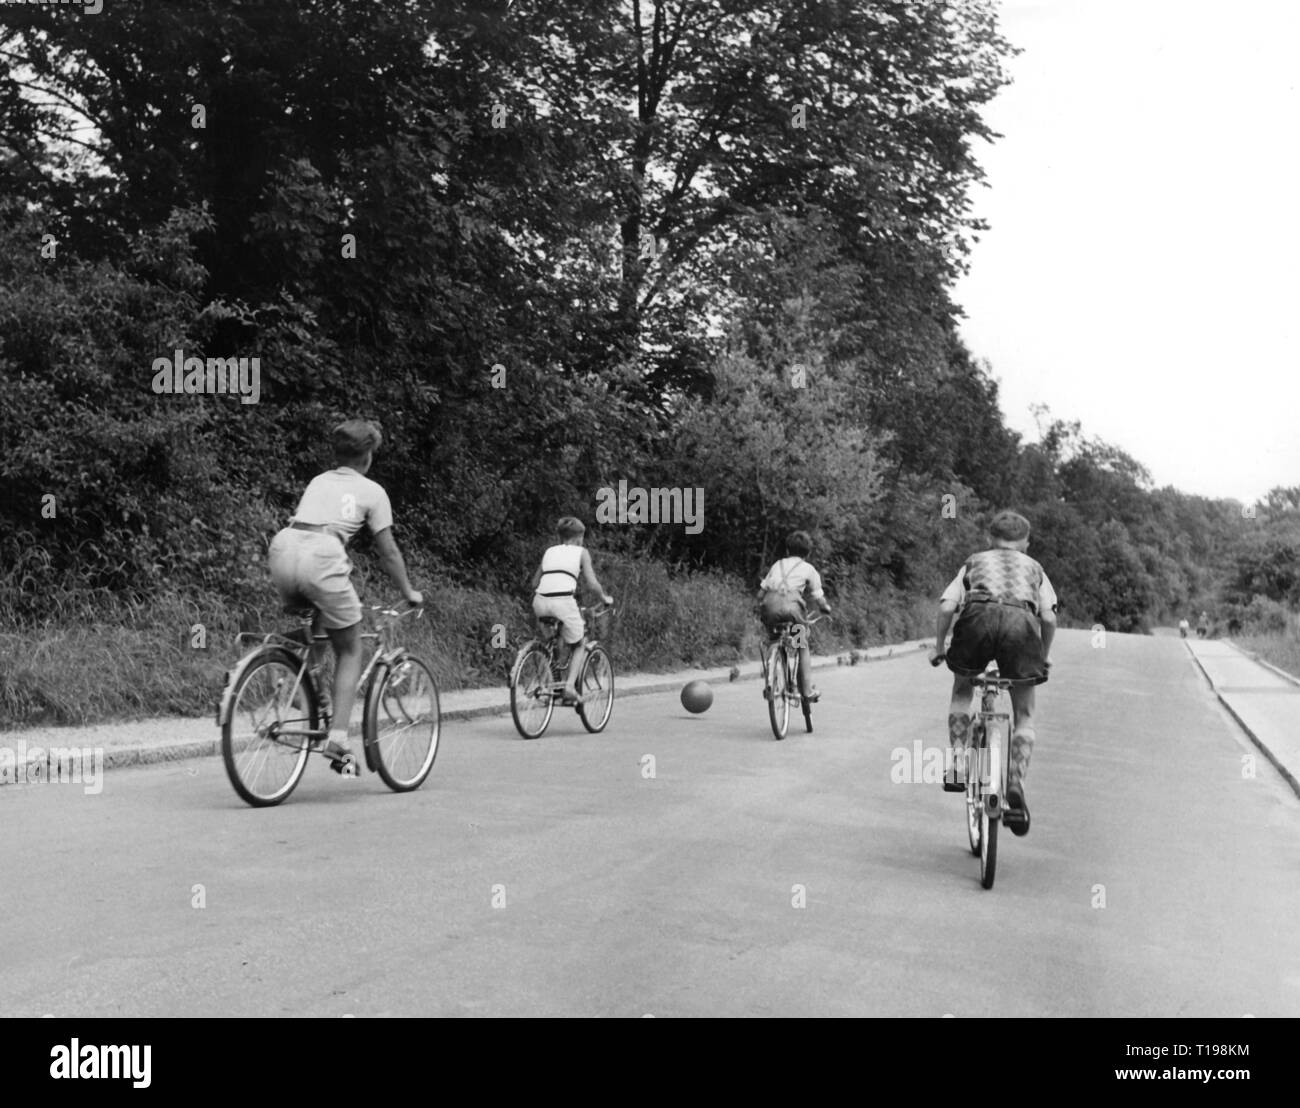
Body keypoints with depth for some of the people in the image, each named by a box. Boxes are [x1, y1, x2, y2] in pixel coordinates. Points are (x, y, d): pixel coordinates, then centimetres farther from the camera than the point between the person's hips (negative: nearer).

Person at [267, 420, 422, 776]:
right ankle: (338, 737, 0)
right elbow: (388, 552, 17)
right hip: (321, 558, -4)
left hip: (282, 549, 4)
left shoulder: (318, 481, 31)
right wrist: (409, 593, 31)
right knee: (350, 652, 11)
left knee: (305, 624, 33)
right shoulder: (372, 491, 19)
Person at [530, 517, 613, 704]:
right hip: (563, 602, -4)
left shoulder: (550, 551, 24)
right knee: (579, 645, 15)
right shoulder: (581, 552, 14)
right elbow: (591, 583, 7)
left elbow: (535, 582, 21)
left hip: (541, 604, 4)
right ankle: (570, 686, -1)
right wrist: (605, 597, 23)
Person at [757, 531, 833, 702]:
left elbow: (761, 592, 20)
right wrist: (826, 608, 36)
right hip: (791, 604, -3)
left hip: (770, 605, 3)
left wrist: (760, 610, 35)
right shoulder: (809, 568, 19)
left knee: (773, 644, 22)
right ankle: (807, 690, 9)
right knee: (803, 647, 12)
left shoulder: (778, 564, 27)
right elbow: (818, 597, 15)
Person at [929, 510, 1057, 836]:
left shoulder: (975, 562, 32)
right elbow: (1049, 618, 18)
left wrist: (938, 648, 27)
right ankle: (1015, 787, -3)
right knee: (1025, 714, 14)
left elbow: (946, 607, 16)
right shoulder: (1033, 567, 33)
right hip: (1021, 620, 0)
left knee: (962, 689, 27)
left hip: (979, 615, 0)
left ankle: (957, 764, 14)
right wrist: (1043, 657, 32)